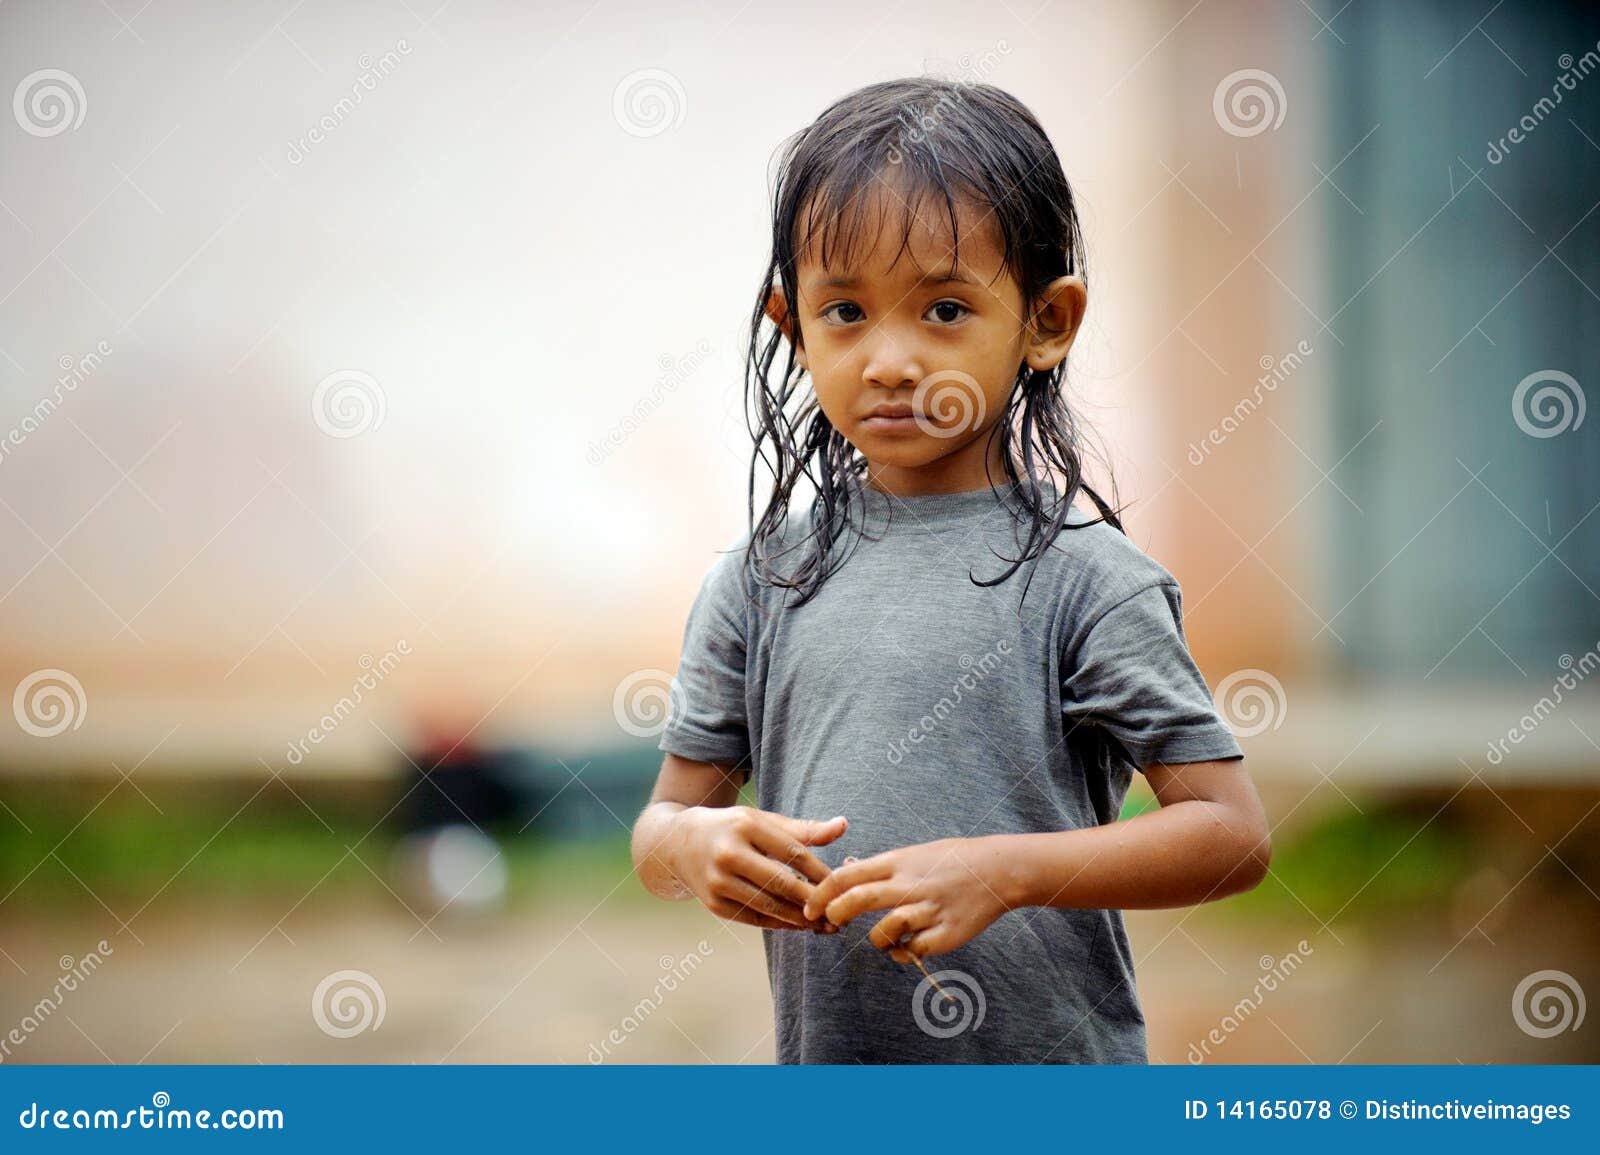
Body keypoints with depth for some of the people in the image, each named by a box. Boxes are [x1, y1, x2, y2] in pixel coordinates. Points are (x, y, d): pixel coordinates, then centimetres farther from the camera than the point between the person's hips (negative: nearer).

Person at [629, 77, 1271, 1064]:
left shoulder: (1084, 578, -10)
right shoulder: (760, 581, 1)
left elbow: (1232, 832, -12)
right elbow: (666, 818, 7)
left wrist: (1002, 870, -23)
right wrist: (698, 847, -16)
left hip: (1053, 1062, -3)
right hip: (824, 1055, 3)